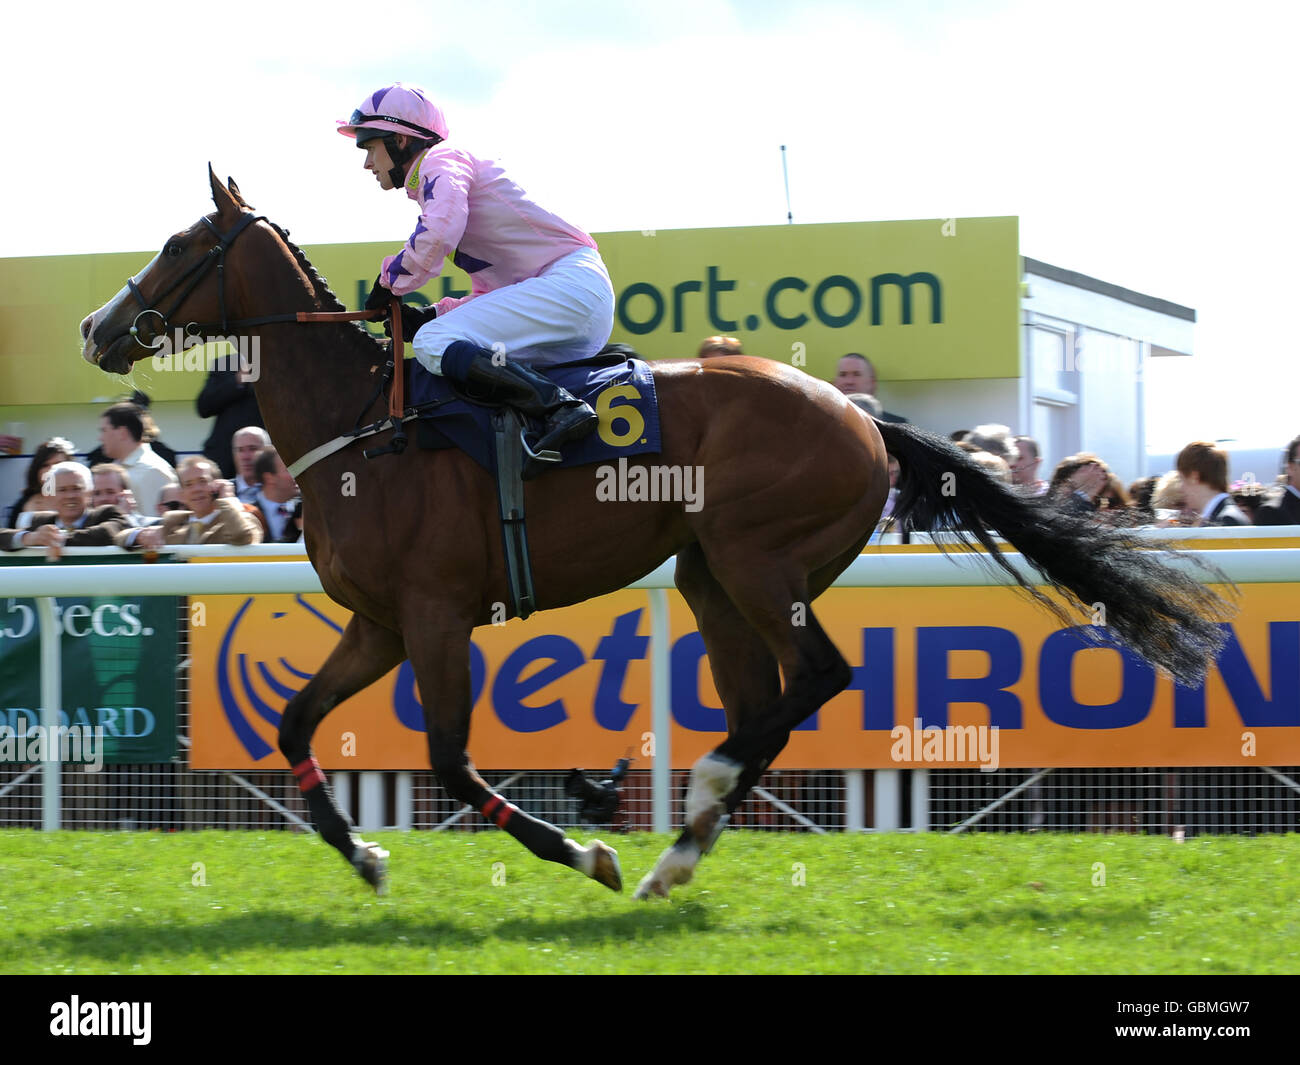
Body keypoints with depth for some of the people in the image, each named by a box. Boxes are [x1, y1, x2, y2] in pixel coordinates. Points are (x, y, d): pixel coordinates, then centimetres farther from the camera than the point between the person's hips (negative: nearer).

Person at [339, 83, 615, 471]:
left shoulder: (441, 160, -1)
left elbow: (438, 233, -23)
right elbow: (491, 289, 27)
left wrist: (390, 280, -6)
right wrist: (429, 317, 12)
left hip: (570, 283, -10)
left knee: (434, 345, -21)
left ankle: (560, 408, -31)